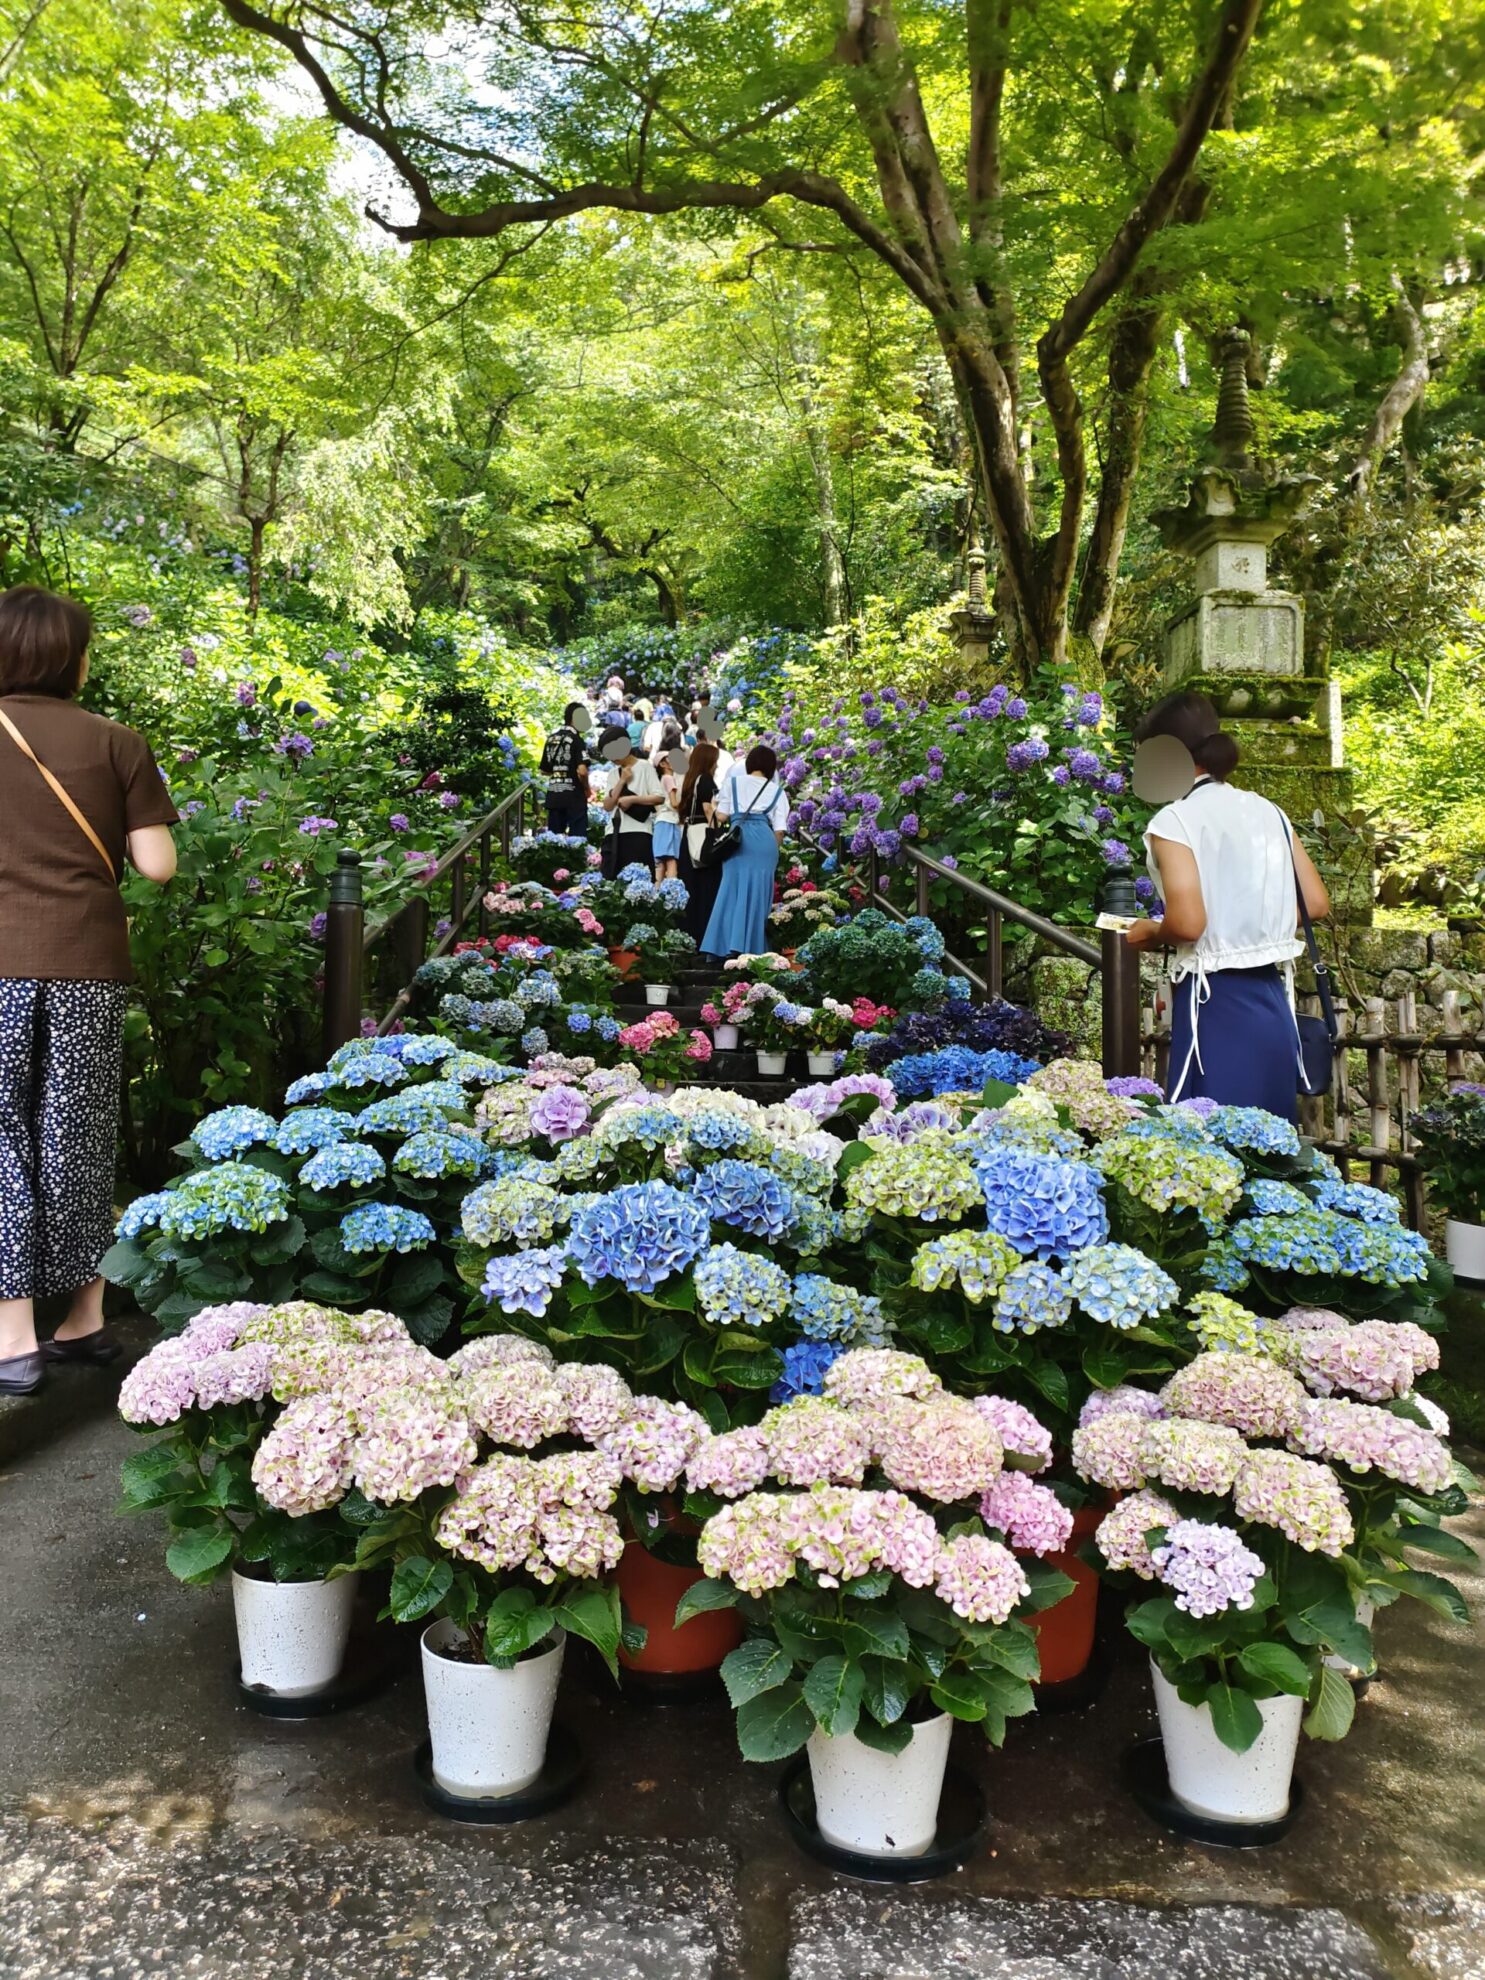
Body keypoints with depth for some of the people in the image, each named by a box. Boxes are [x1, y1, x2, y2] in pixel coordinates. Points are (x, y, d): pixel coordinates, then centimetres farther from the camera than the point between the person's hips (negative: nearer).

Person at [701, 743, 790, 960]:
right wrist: (774, 850, 21)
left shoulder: (732, 782, 11)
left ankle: (721, 946, 1)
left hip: (738, 838, 1)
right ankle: (749, 947, -4)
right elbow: (779, 829, 5)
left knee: (731, 891, 4)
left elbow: (721, 815, 7)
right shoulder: (777, 791, 12)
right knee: (757, 894, 1)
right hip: (764, 840, -1)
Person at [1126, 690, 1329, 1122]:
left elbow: (1187, 922, -19)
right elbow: (1316, 903, 11)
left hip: (1216, 1004, -7)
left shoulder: (1173, 821, -9)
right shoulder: (1268, 811, 11)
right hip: (1274, 1001, 7)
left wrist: (1151, 934, 1)